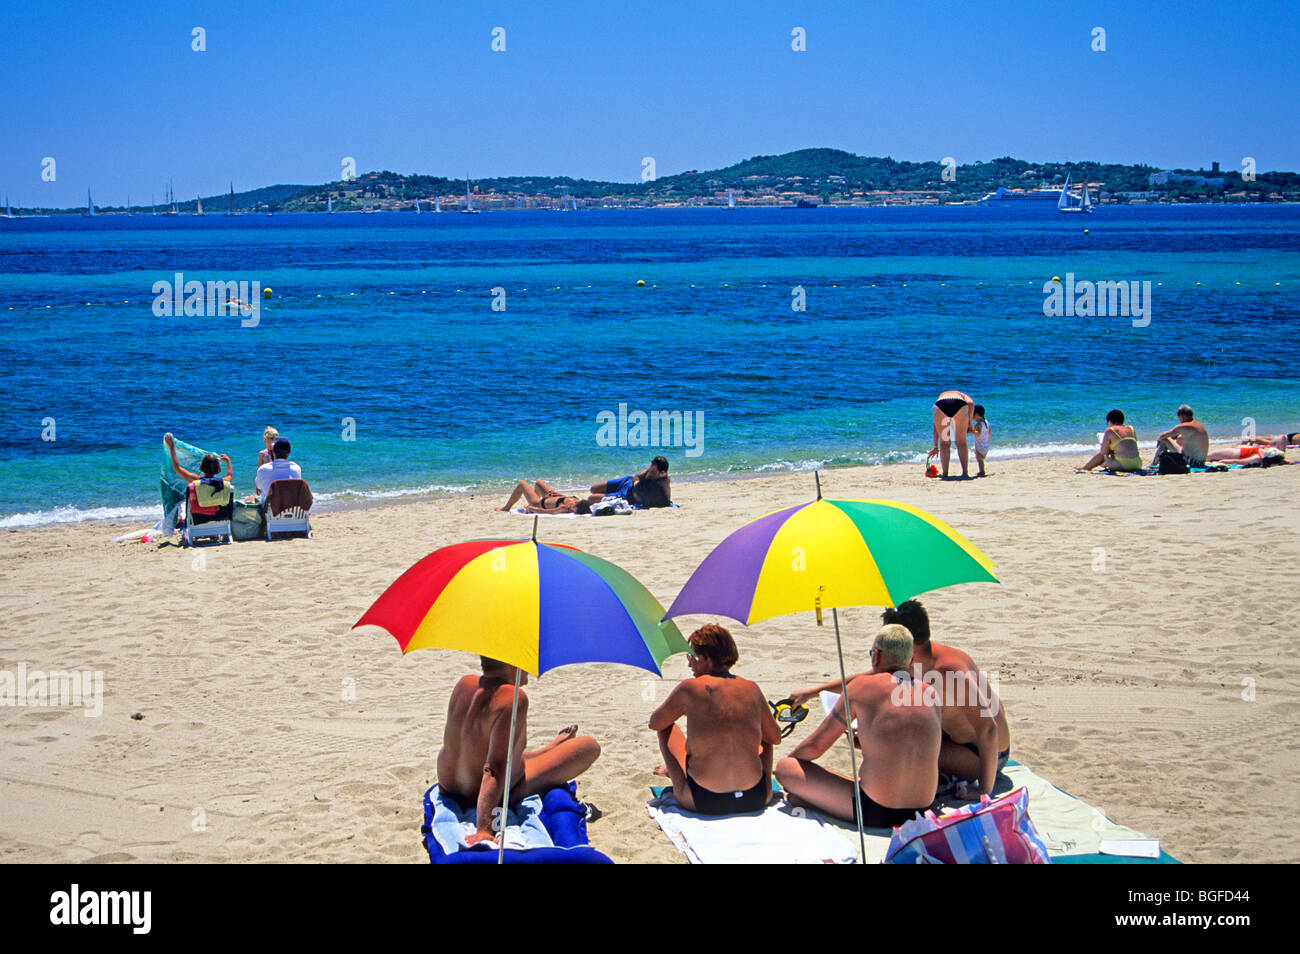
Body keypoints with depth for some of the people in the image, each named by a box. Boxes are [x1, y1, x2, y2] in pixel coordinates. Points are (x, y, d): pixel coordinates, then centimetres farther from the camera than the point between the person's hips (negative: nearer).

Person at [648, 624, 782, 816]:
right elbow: (776, 738, 17)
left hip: (704, 802, -3)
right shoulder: (752, 689, 3)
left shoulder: (689, 688, -7)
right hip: (756, 799, 3)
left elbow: (654, 723, 10)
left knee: (667, 728, 19)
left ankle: (673, 771, 43)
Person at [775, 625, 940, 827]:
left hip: (875, 814, -5)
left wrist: (789, 758, 23)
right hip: (923, 812, 6)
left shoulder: (863, 686, -5)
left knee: (784, 768, 1)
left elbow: (815, 746, 1)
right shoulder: (932, 694, 7)